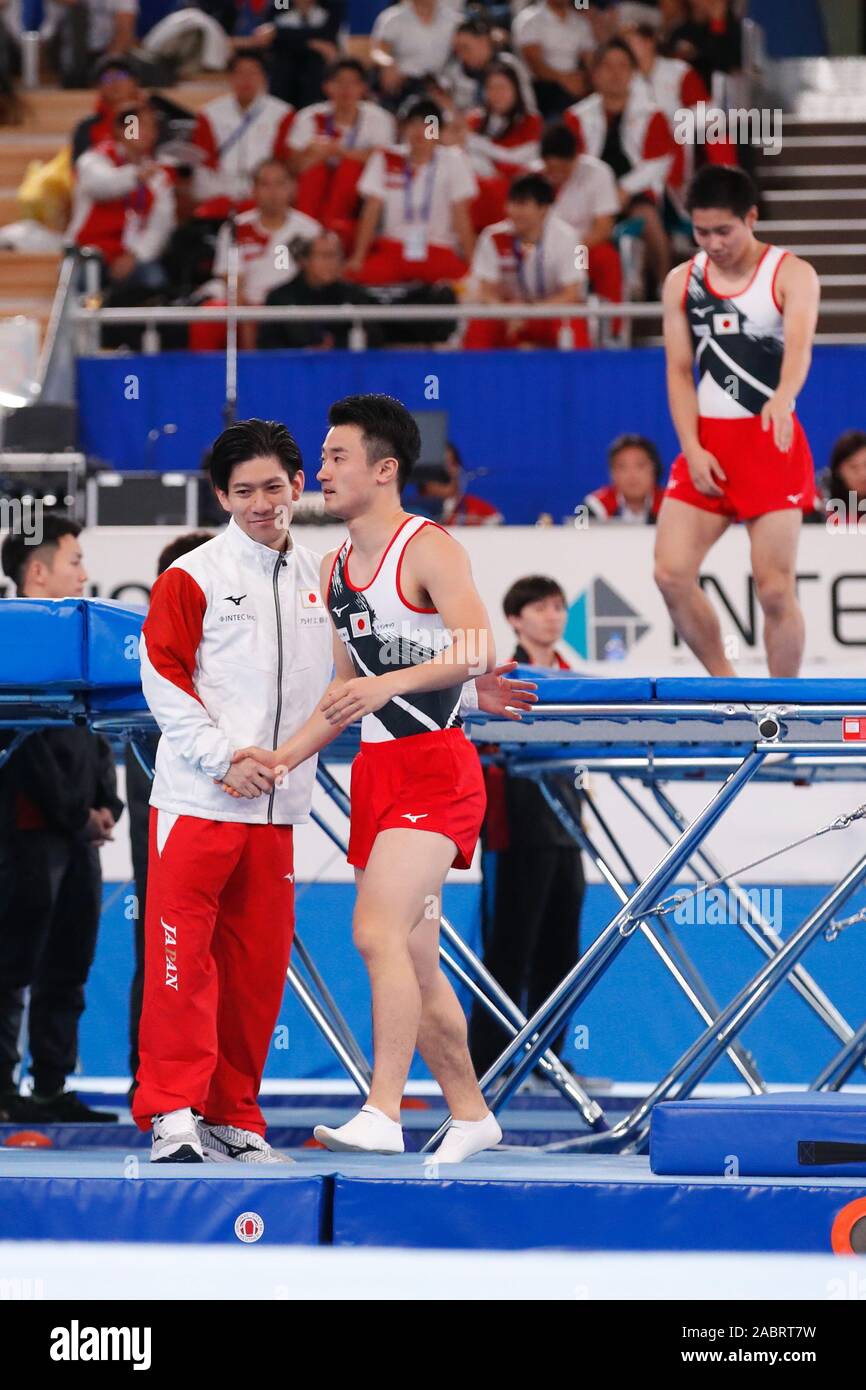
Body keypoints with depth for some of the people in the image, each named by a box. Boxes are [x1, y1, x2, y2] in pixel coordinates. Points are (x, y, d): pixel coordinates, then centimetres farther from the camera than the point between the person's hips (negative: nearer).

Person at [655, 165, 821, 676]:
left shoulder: (792, 274, -4)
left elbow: (799, 346, -22)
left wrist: (783, 397, -44)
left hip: (771, 441, -4)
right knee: (672, 575, -6)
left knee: (775, 587, -7)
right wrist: (693, 450, -7)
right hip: (707, 444, 4)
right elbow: (679, 371, 7)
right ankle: (724, 684, 13)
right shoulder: (682, 282, 8)